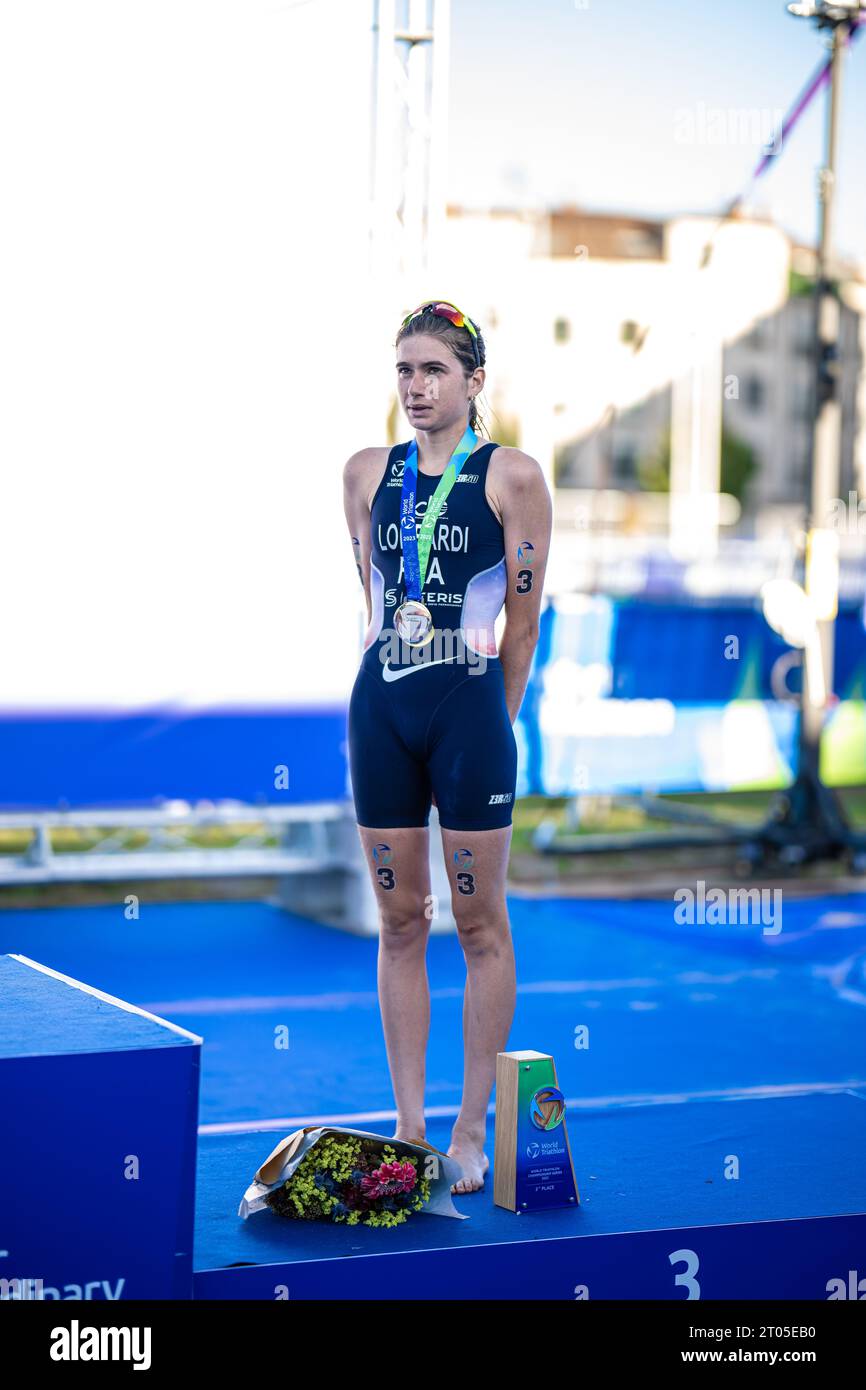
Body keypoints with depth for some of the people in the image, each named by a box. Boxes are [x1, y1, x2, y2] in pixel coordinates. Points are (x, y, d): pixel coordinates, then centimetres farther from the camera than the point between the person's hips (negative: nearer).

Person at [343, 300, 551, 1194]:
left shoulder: (512, 477, -4)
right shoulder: (367, 474, 8)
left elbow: (523, 621, -1)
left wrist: (490, 721, 2)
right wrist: (394, 694, 11)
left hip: (470, 710, -4)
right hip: (380, 709, 4)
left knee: (480, 924, 3)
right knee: (400, 921, 8)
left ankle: (471, 1129, 12)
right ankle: (408, 1126, 15)